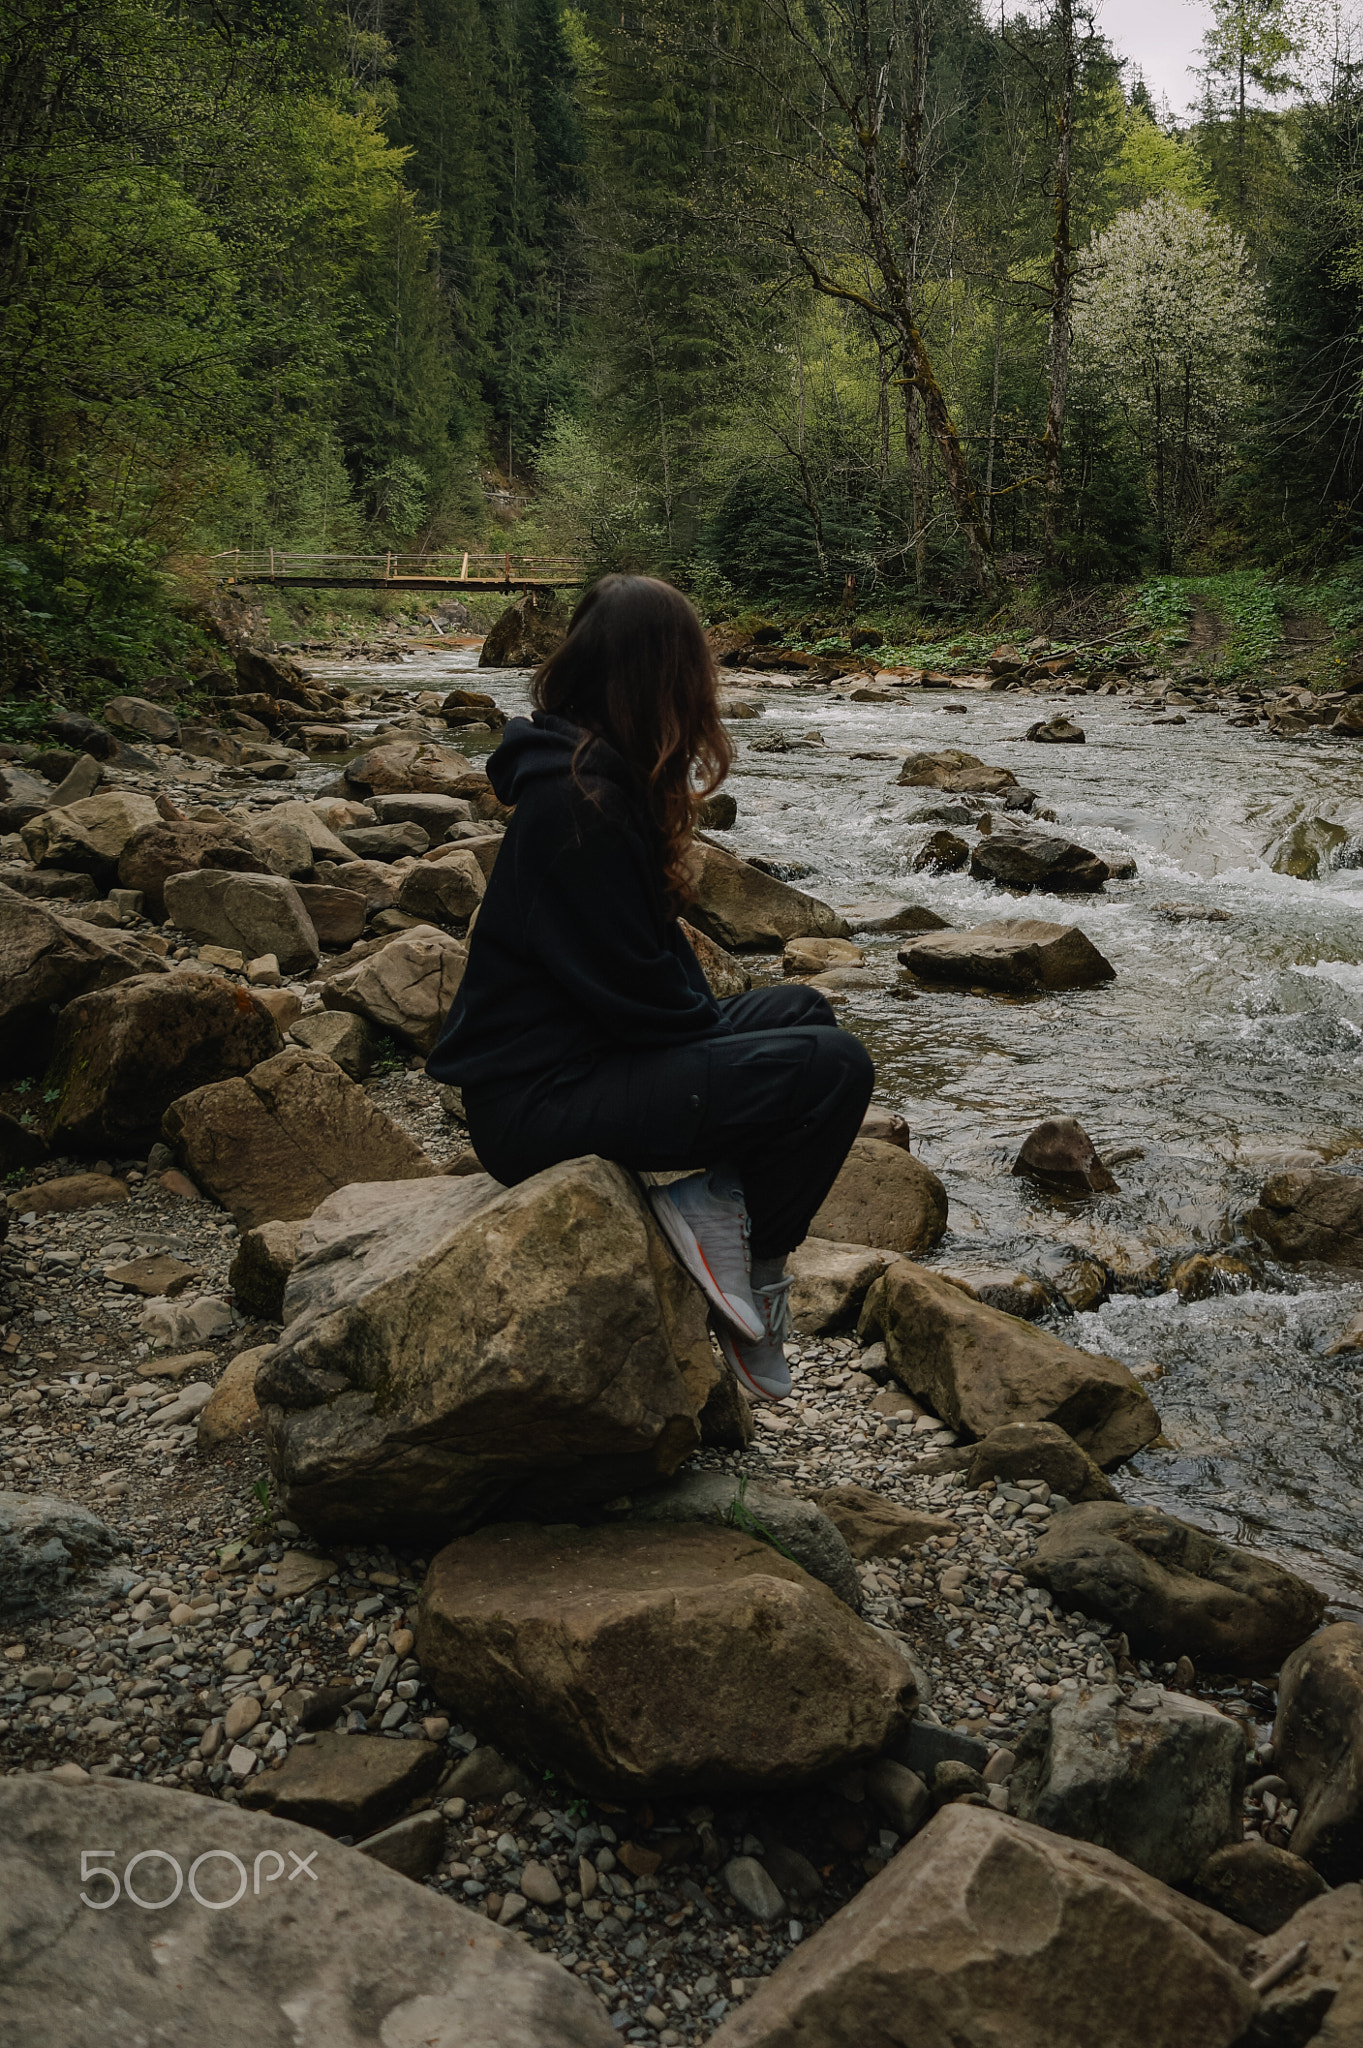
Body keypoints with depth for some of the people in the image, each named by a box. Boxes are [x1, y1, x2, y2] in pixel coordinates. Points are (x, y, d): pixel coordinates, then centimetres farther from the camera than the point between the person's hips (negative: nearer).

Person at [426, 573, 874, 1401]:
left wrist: (709, 1015, 4)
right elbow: (628, 986, -21)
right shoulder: (579, 803, -21)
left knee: (802, 1009, 19)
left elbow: (649, 939, 17)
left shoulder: (598, 771, 11)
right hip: (540, 1101, -11)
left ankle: (715, 1201, 5)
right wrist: (716, 1028, -4)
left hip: (584, 1047, 11)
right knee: (835, 1068, -18)